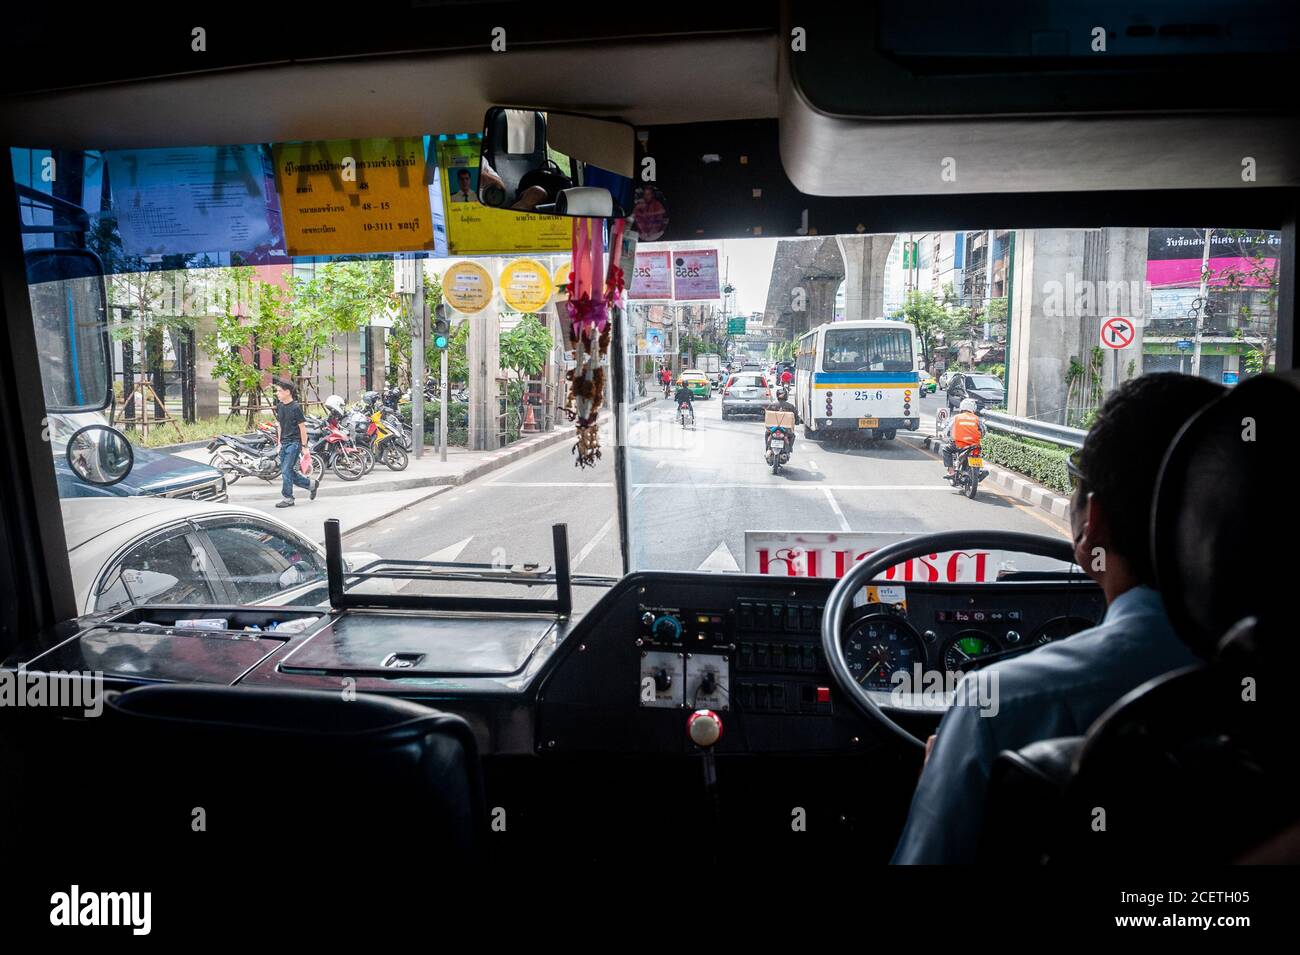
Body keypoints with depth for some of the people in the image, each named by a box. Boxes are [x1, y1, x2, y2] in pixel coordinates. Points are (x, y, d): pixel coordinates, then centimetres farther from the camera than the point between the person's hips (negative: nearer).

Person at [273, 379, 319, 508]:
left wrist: (304, 446, -12)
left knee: (286, 471, -11)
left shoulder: (296, 407, -11)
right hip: (284, 443, 8)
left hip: (294, 443, -8)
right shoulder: (279, 407, 10)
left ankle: (287, 498, -2)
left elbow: (302, 427, -11)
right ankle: (311, 484, 26)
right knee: (288, 472, 9)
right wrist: (279, 443, 16)